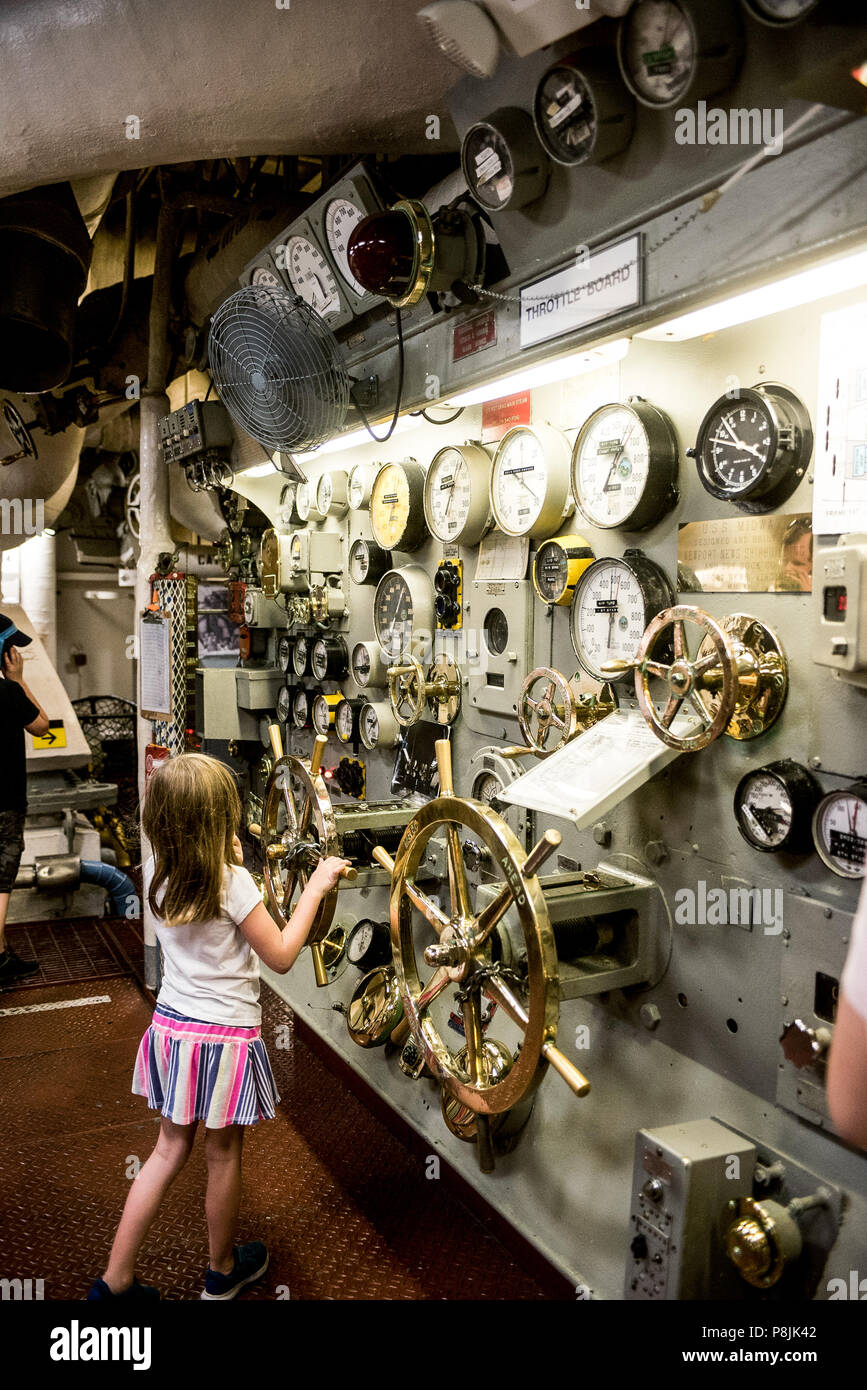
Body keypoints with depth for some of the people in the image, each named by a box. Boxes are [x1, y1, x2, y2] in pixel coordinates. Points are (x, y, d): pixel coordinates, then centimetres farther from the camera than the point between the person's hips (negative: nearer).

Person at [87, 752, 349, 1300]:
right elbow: (281, 956, -14)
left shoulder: (156, 873, -4)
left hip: (171, 1025, 6)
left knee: (170, 1149, 20)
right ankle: (222, 1270, 36)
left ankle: (115, 1279, 25)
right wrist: (316, 887, -10)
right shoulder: (233, 882, -23)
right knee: (224, 1155, 15)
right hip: (225, 1036, -6)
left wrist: (232, 860, 16)